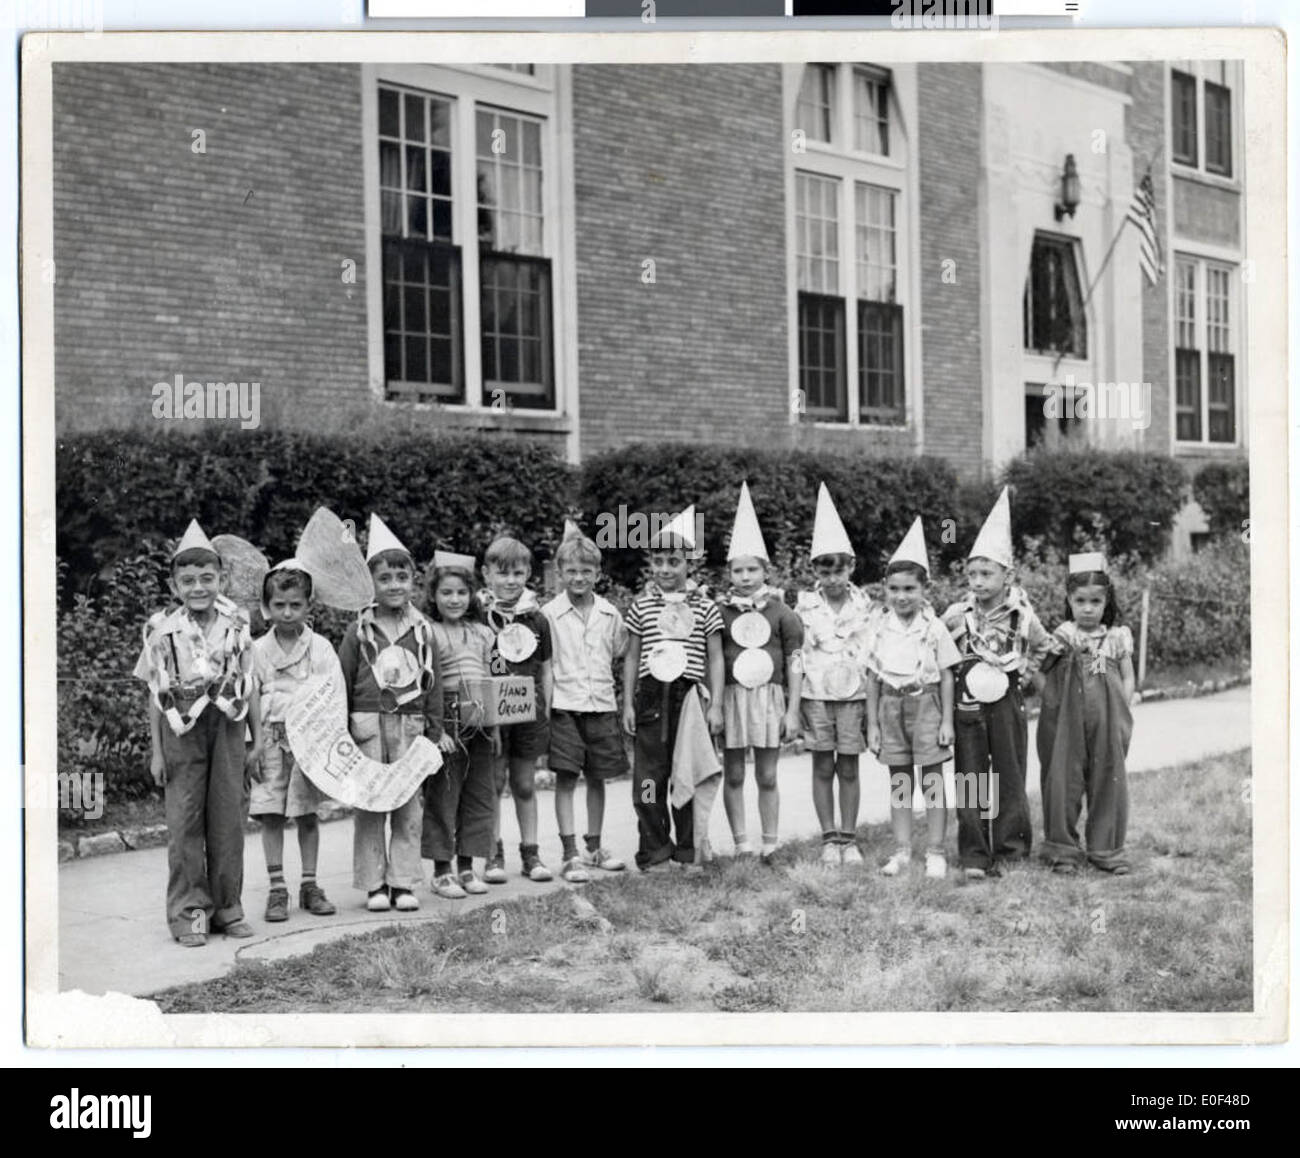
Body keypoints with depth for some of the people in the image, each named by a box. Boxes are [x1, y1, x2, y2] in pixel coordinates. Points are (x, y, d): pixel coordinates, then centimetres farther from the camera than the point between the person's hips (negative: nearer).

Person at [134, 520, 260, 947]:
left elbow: (249, 686, 8)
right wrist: (156, 751, -1)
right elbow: (156, 696, 2)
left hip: (227, 726, 2)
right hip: (182, 731, -1)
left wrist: (257, 740, 6)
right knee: (184, 822, 0)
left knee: (228, 820, 5)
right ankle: (188, 913, 7)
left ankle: (227, 908, 16)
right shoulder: (163, 633, -2)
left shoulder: (236, 627, 3)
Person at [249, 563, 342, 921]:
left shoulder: (320, 647, 2)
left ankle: (309, 885, 16)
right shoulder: (258, 650, 4)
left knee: (307, 813, 7)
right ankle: (277, 889, 8)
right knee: (270, 814, 0)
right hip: (270, 737, 0)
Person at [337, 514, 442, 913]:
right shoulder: (360, 631, 2)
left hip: (410, 725, 2)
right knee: (369, 806, 2)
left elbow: (433, 688, 9)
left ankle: (403, 883, 12)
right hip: (368, 725, -1)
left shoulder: (423, 632, 6)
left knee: (409, 807, 4)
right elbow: (342, 684, 3)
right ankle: (374, 884, 11)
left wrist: (434, 734, 5)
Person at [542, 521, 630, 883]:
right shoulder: (550, 614, -3)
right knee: (566, 778, -4)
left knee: (597, 778, 12)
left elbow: (622, 653, 15)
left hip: (602, 704, 3)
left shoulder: (610, 614, 6)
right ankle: (570, 855, 0)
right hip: (564, 705, -3)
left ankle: (594, 847, 25)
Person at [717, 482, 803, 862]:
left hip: (769, 697, 0)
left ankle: (770, 846, 12)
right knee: (733, 776, 4)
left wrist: (792, 711, 0)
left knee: (767, 777, 5)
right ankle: (741, 844, 11)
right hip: (731, 697, 1)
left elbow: (794, 665, 4)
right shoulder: (719, 613, 3)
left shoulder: (780, 613, 2)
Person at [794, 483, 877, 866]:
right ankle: (829, 839, 10)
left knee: (848, 768, 3)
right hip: (815, 695, 0)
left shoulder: (866, 607, 2)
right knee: (823, 768, 3)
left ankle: (849, 839, 11)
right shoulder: (804, 606, 2)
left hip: (854, 695, 0)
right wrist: (792, 704, -2)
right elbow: (793, 654, 4)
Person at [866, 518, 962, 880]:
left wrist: (947, 720, -6)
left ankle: (935, 851, 8)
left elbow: (946, 677, -2)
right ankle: (901, 850, 16)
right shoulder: (881, 630, 3)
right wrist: (872, 724, 5)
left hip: (926, 704, -3)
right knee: (898, 781, 8)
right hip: (892, 706, 3)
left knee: (932, 779, 1)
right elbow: (874, 680, 7)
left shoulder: (934, 628, -5)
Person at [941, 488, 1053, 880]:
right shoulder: (957, 615, -2)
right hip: (968, 704, 0)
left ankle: (1010, 846, 18)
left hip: (1007, 701, 0)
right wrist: (955, 675, -3)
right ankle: (974, 855, 7)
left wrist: (1025, 673, 6)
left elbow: (1042, 646, 17)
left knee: (1010, 776, 7)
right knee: (970, 780, 2)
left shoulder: (1021, 613, -2)